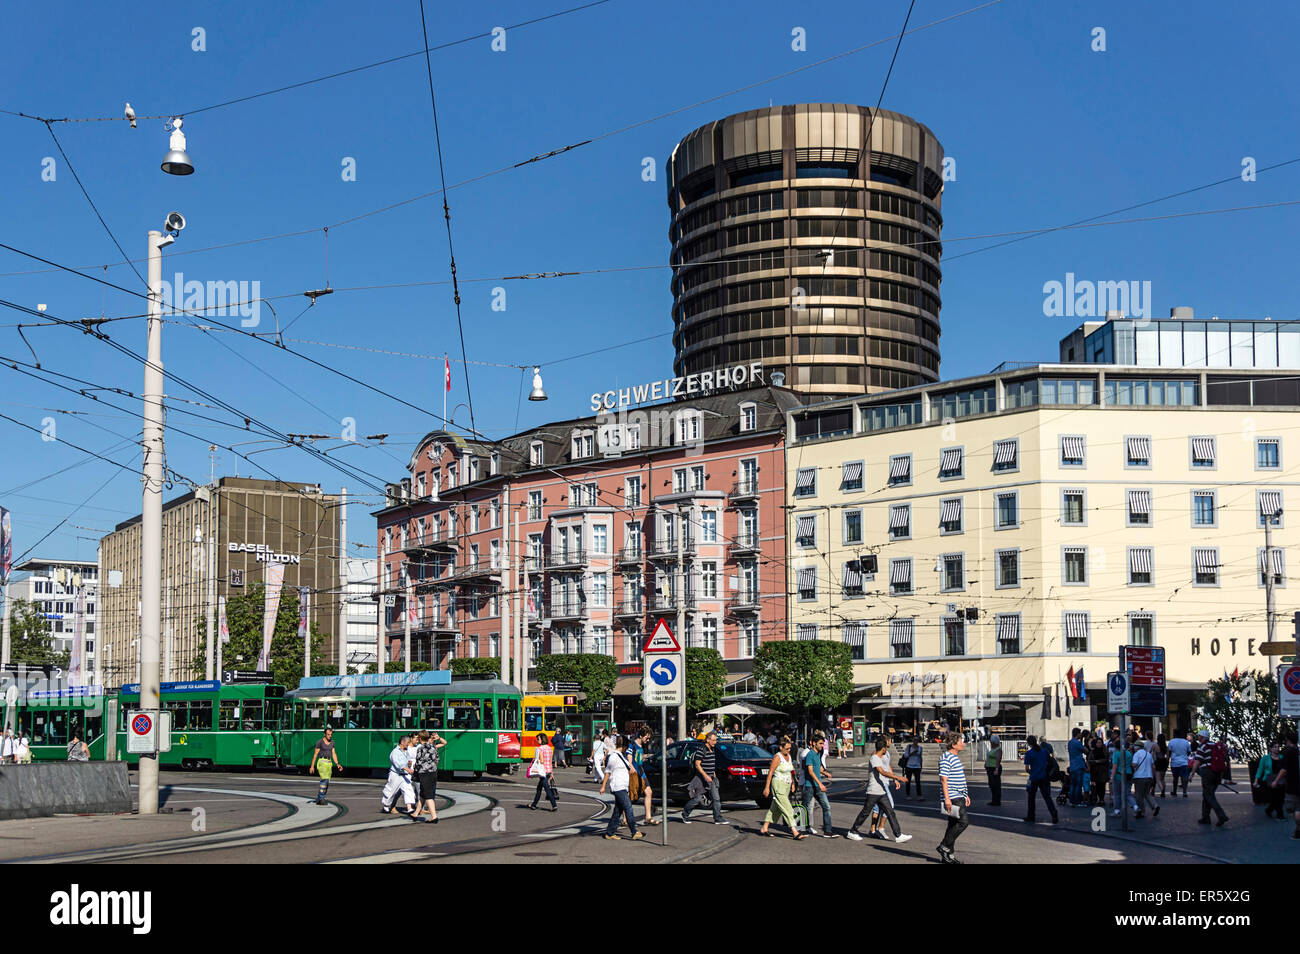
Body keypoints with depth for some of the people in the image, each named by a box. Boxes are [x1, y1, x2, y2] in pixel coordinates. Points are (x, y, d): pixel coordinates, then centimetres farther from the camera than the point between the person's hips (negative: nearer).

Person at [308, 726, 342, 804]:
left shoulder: (332, 742, 10)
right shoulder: (320, 742, -7)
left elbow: (333, 754, 12)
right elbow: (315, 754, -4)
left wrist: (337, 764, 1)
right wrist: (312, 766, -5)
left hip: (329, 763, 6)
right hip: (322, 762, -6)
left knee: (326, 783, 6)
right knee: (325, 780, -21)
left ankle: (318, 800, 16)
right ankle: (321, 798, -18)